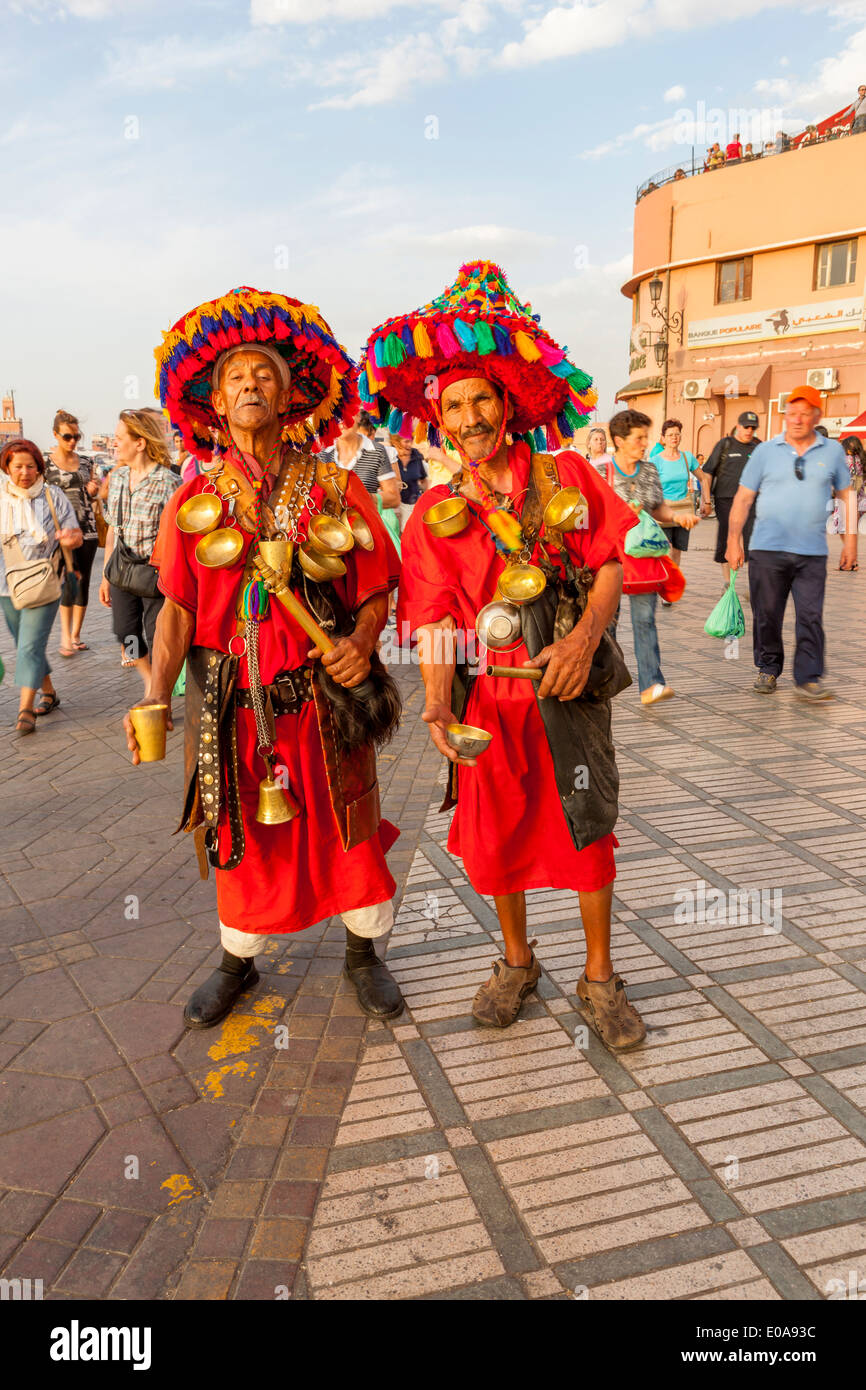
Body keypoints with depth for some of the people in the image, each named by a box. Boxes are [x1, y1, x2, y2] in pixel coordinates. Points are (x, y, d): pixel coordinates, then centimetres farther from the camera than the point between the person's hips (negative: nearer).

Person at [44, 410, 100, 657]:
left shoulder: (85, 463, 12)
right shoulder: (45, 464, -1)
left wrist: (93, 491, 1)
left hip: (87, 529, 5)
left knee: (83, 582, 6)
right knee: (71, 579, -14)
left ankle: (75, 636, 15)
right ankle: (65, 636, -5)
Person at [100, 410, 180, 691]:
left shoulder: (169, 483, -12)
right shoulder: (117, 478, 9)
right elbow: (113, 530, 15)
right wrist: (106, 576, 15)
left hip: (157, 576, -6)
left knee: (157, 643, 1)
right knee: (127, 638, 13)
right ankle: (152, 684, 37)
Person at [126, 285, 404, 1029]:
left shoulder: (336, 488, -1)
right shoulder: (194, 499, 1)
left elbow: (377, 591, 2)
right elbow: (177, 605, -4)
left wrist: (362, 642, -18)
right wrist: (156, 692, -17)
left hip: (322, 700, 0)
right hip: (232, 702, 1)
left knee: (347, 829, 9)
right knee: (242, 837, 14)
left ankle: (363, 953, 34)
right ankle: (237, 961, 38)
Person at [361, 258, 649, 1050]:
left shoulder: (566, 476, 0)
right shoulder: (436, 512, 1)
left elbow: (610, 562, 0)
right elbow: (435, 619, -5)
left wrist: (586, 637, -18)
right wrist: (438, 703, -20)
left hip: (570, 685, -1)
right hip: (489, 693, 1)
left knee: (587, 826, 2)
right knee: (497, 831, 11)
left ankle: (599, 977, 22)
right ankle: (517, 962, 34)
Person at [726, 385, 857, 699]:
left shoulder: (833, 451, 9)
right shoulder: (766, 451, 5)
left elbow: (847, 496, 16)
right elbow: (743, 497, 6)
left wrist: (850, 539, 10)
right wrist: (734, 541, 2)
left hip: (812, 553, 0)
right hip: (767, 549, 0)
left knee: (811, 617, -4)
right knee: (766, 615, 6)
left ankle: (807, 679, 2)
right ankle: (768, 669, 22)